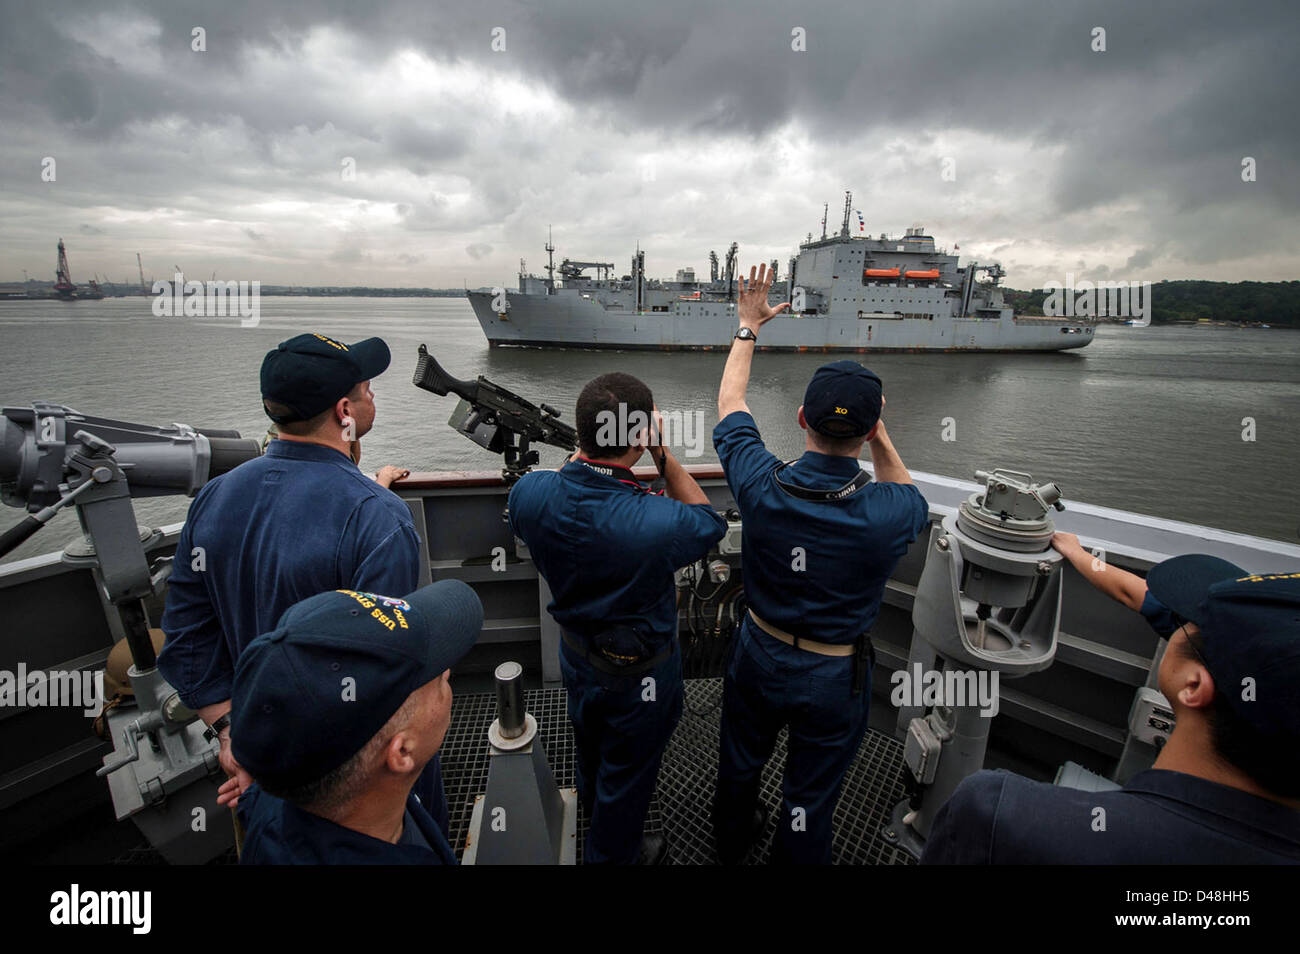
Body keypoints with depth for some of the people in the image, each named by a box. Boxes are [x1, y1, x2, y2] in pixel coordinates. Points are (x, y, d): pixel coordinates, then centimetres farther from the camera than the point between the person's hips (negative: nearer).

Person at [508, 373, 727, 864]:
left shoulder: (529, 492, -25)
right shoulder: (655, 524, -40)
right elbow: (708, 522, -16)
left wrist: (585, 448, -4)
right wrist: (663, 454, -19)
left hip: (575, 657, 6)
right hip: (638, 676, -6)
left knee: (591, 756, 35)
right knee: (627, 776, 25)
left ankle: (596, 829, 66)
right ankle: (612, 855, 53)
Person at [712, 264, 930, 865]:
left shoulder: (761, 487, -27)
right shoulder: (889, 514, -29)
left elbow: (729, 402, -6)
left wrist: (747, 327, 6)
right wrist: (878, 434, -10)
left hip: (757, 656, 3)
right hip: (834, 678, -2)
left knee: (739, 762, 30)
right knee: (809, 803, 21)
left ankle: (731, 842, 59)